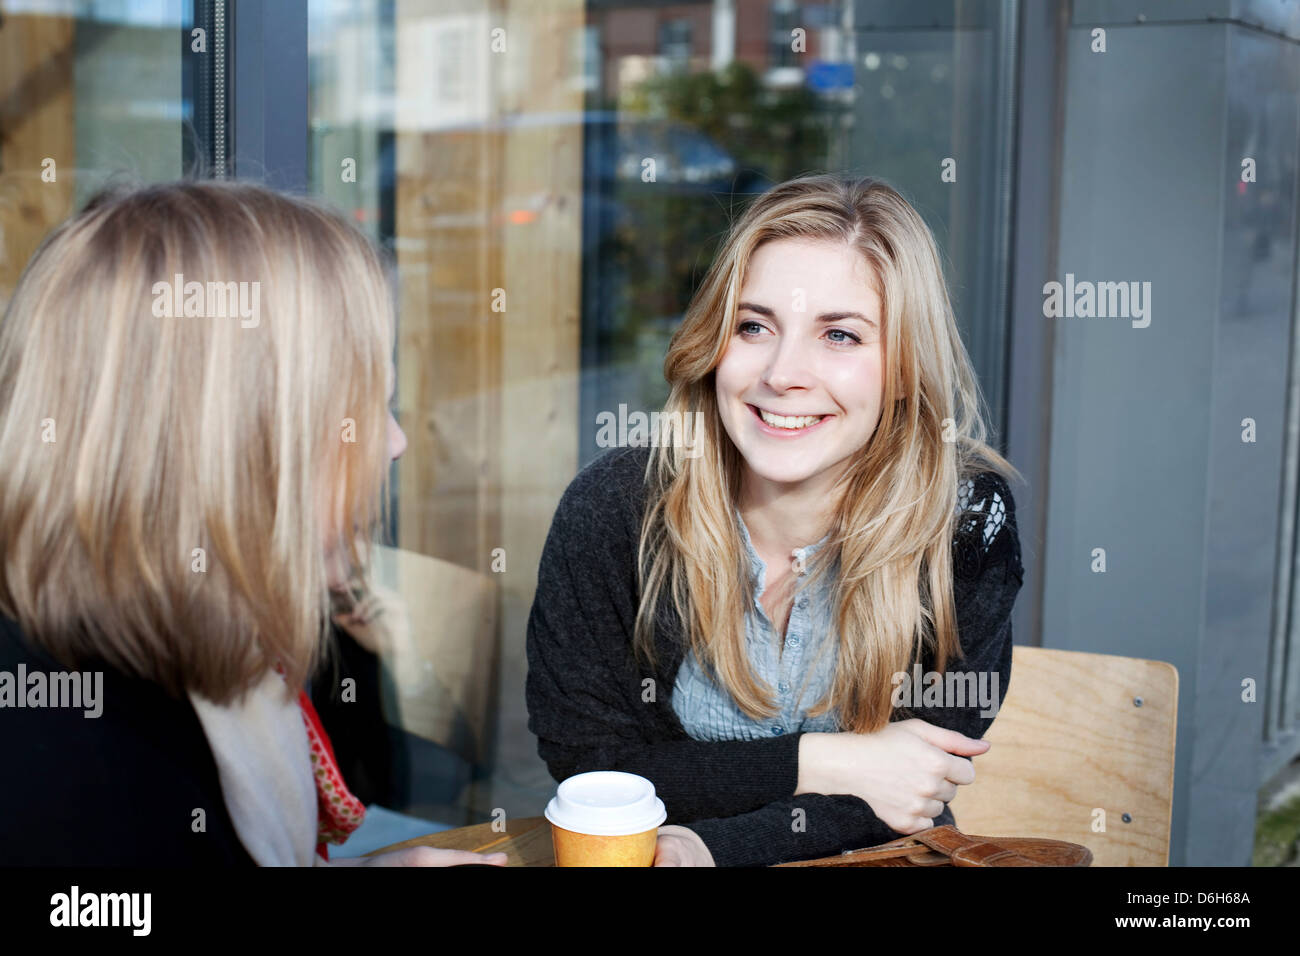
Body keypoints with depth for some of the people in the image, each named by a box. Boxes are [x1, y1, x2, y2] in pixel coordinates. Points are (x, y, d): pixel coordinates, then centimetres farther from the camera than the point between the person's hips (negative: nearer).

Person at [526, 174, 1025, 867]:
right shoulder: (611, 511, -14)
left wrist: (712, 845, -24)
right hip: (640, 853, -1)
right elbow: (583, 760, -10)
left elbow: (916, 794, -11)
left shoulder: (967, 521, -12)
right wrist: (819, 764, -18)